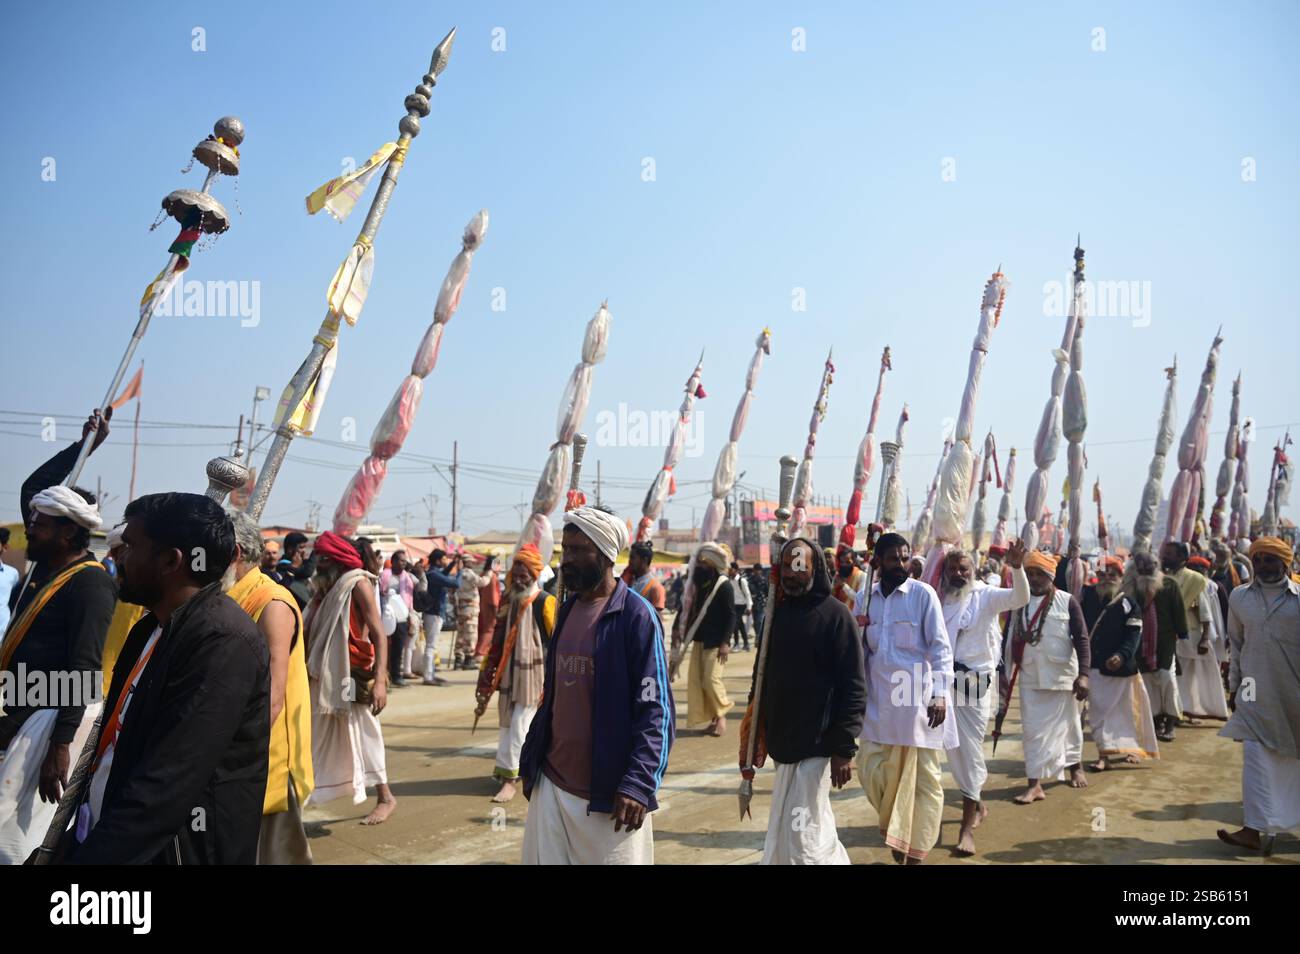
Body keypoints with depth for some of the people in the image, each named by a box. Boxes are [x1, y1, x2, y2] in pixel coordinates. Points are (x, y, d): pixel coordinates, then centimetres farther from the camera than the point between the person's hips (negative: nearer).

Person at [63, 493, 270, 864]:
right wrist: (81, 833, 10)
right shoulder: (150, 628, 8)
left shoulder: (223, 641, -23)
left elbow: (162, 788, -27)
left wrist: (93, 855, -25)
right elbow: (113, 747, 13)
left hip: (174, 849, -8)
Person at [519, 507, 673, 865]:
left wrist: (638, 783, -22)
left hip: (608, 792, -6)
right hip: (551, 784, 6)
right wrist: (530, 757, 13)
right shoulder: (568, 609, 9)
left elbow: (656, 710, -15)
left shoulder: (635, 615, -12)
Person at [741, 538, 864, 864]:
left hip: (817, 744, -6)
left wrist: (844, 748, -16)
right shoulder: (776, 612, 8)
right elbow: (763, 675, 15)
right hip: (781, 741, 6)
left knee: (798, 836, -4)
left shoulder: (835, 614, -10)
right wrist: (754, 734, 12)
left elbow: (853, 687, -12)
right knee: (815, 827, 18)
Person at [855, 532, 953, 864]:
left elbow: (940, 648, -7)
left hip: (918, 698, -4)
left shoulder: (923, 594, -6)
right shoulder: (865, 597, 6)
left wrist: (940, 694, -15)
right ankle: (896, 829, 30)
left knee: (923, 777, 4)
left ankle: (915, 851, 19)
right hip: (878, 700, 4)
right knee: (871, 769, 4)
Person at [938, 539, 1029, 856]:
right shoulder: (937, 598, 7)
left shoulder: (986, 595, -3)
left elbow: (1020, 597, -20)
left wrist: (1016, 567, -35)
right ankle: (978, 804, 37)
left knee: (969, 750, -4)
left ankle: (967, 827, 1)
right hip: (945, 683, 4)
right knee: (954, 749, 13)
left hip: (975, 684, -4)